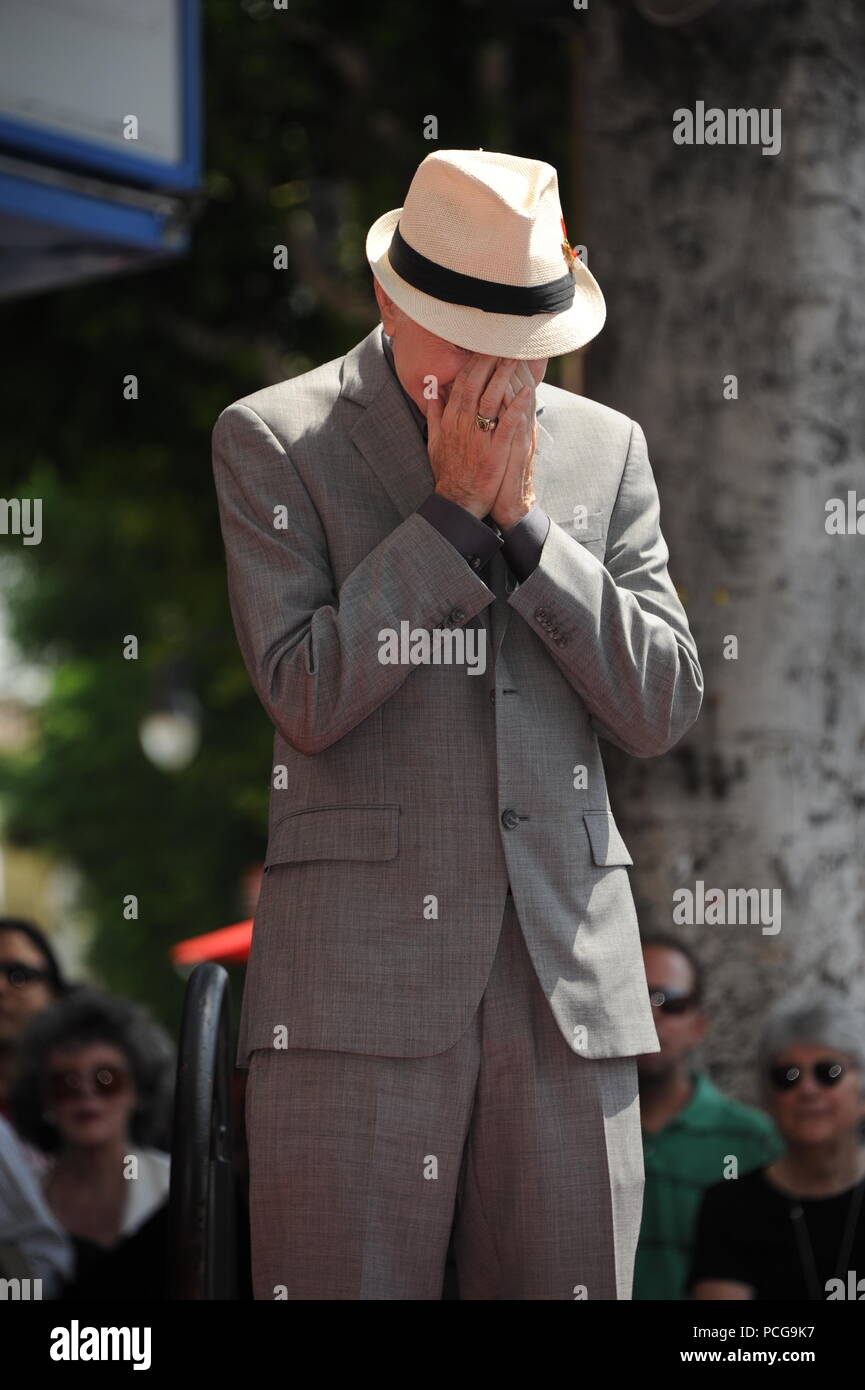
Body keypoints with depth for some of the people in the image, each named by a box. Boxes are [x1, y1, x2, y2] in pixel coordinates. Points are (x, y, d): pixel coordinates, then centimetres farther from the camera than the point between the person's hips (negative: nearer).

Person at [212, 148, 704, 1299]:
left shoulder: (604, 448, 13)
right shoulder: (271, 440, 3)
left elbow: (661, 709, 5)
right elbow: (306, 697, -7)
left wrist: (523, 519, -4)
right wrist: (453, 509, -9)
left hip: (567, 979, 3)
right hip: (357, 981, -3)